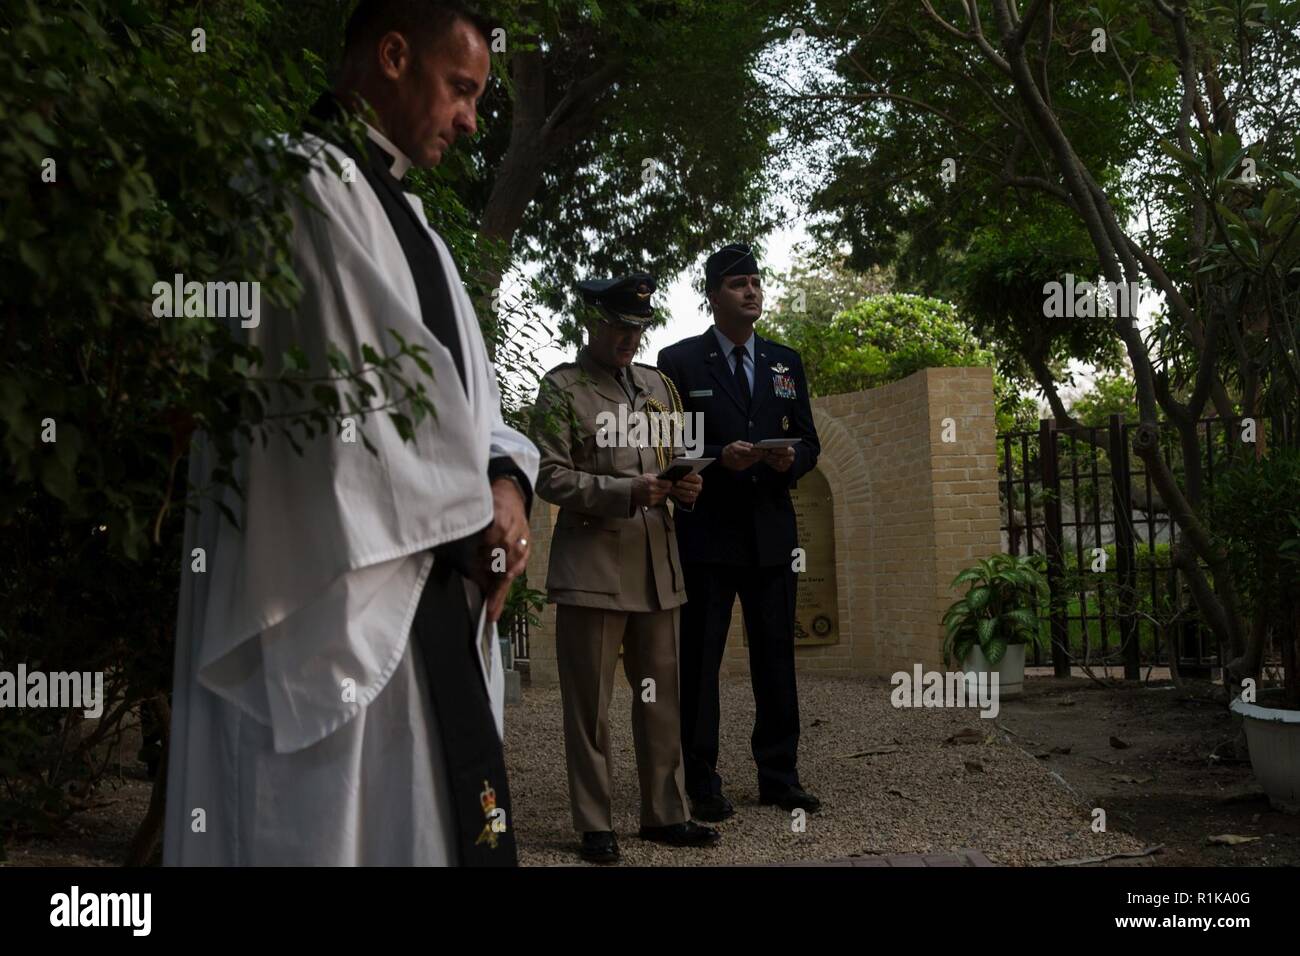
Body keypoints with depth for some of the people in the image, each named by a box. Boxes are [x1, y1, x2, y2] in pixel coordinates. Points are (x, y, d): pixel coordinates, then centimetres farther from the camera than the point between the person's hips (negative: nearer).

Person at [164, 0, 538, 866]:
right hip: (342, 589, -9)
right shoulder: (306, 184, -10)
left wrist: (504, 479, -4)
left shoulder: (405, 214, 19)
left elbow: (465, 381, 16)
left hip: (431, 583, 9)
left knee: (444, 818, 14)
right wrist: (480, 507, -6)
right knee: (351, 824, 0)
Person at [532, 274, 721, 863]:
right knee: (589, 703, 1)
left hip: (657, 561, 5)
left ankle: (665, 814, 21)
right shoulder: (561, 388, 0)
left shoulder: (658, 386, 16)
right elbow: (550, 476, -7)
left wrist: (684, 487, -1)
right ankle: (594, 825, 12)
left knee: (661, 697, 9)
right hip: (591, 565, -5)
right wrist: (626, 491, -19)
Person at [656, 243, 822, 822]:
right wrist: (719, 458, -19)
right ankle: (702, 783, 11)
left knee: (775, 656, 10)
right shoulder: (679, 361, 0)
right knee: (699, 660, 3)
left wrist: (790, 461, -9)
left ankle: (779, 774, 21)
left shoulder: (786, 362, 13)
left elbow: (808, 443, 13)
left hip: (770, 532, 4)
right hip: (705, 534, -4)